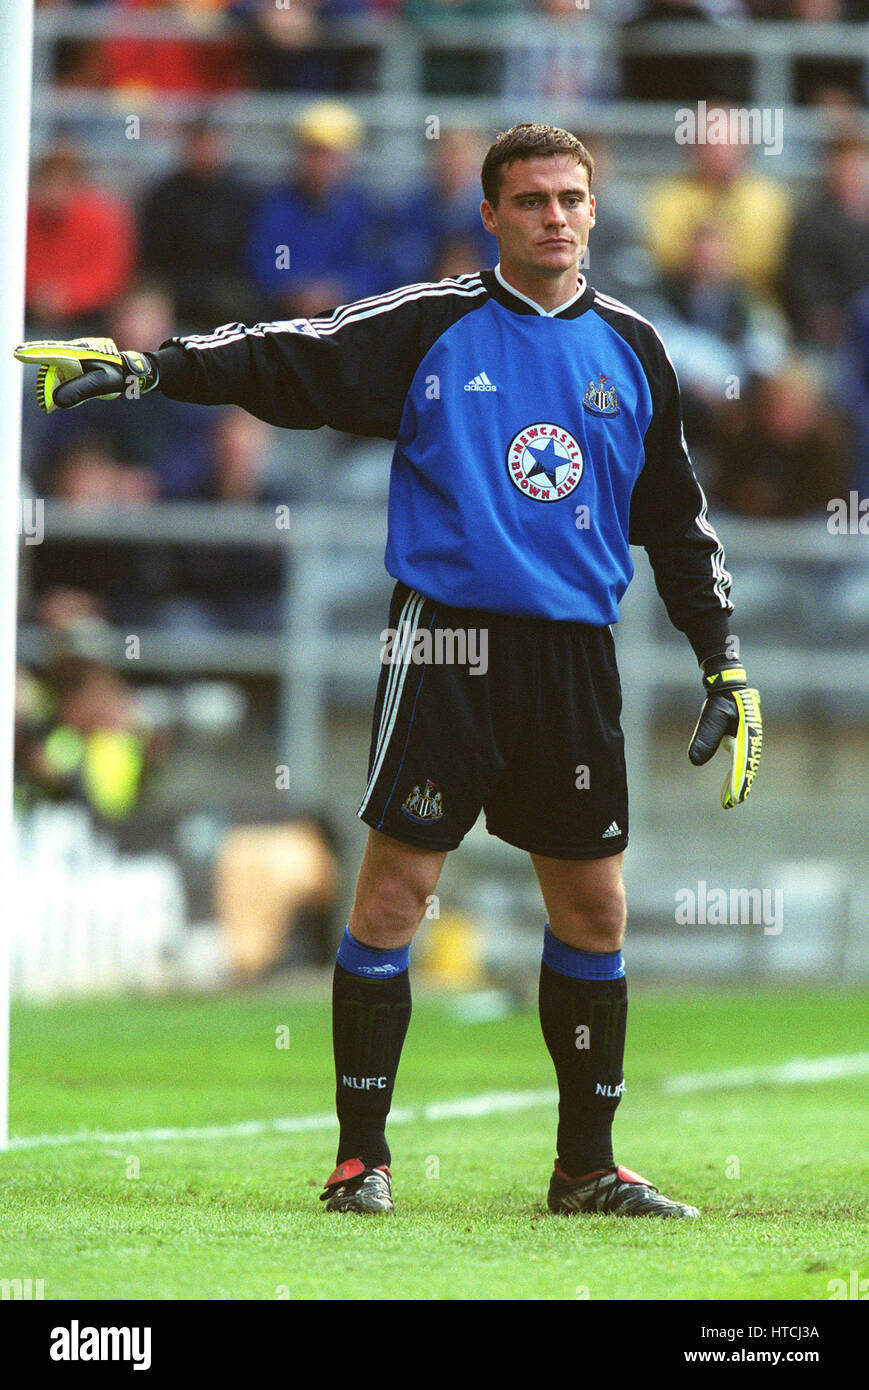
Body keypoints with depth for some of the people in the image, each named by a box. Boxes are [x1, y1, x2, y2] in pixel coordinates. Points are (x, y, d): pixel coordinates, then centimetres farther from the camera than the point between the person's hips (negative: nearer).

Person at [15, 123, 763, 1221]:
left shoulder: (630, 349, 12)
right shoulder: (430, 326, 1)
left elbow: (676, 520, 18)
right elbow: (289, 359, -6)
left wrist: (724, 668, 15)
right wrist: (146, 365, -20)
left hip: (576, 653, 3)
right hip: (447, 638, -3)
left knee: (593, 905, 5)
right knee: (393, 888, -6)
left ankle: (587, 1168, 16)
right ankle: (361, 1156, 2)